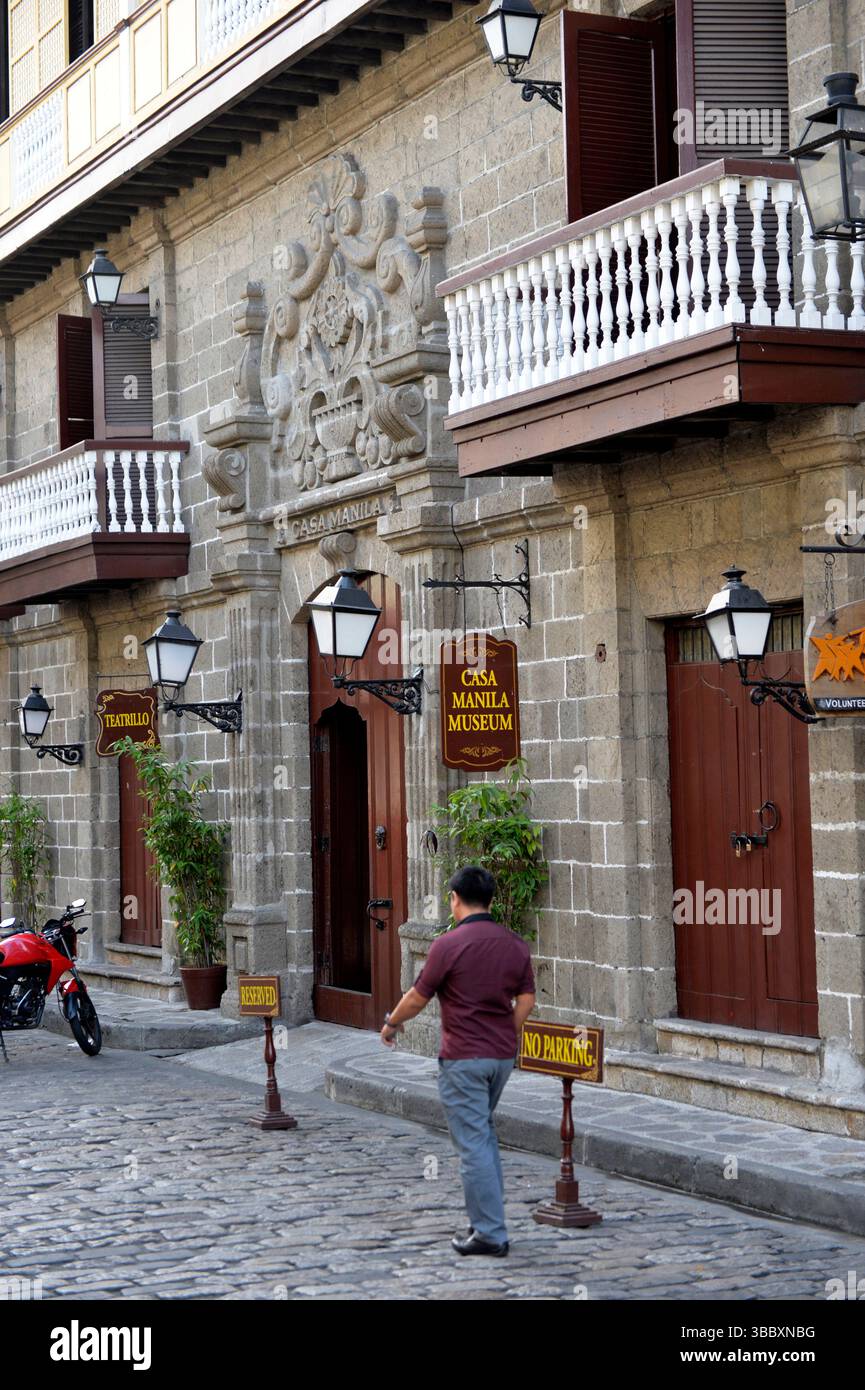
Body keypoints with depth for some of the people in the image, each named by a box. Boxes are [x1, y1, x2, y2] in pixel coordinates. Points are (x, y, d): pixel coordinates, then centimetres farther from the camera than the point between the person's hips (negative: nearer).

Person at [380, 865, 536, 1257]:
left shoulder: (449, 945, -13)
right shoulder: (515, 944, 4)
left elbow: (417, 997, -6)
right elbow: (526, 1001, 7)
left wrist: (391, 1024, 13)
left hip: (463, 1059, -6)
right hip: (503, 1056, 6)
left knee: (473, 1143, -2)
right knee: (484, 1132, 23)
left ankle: (490, 1233, -2)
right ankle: (489, 1214, 24)